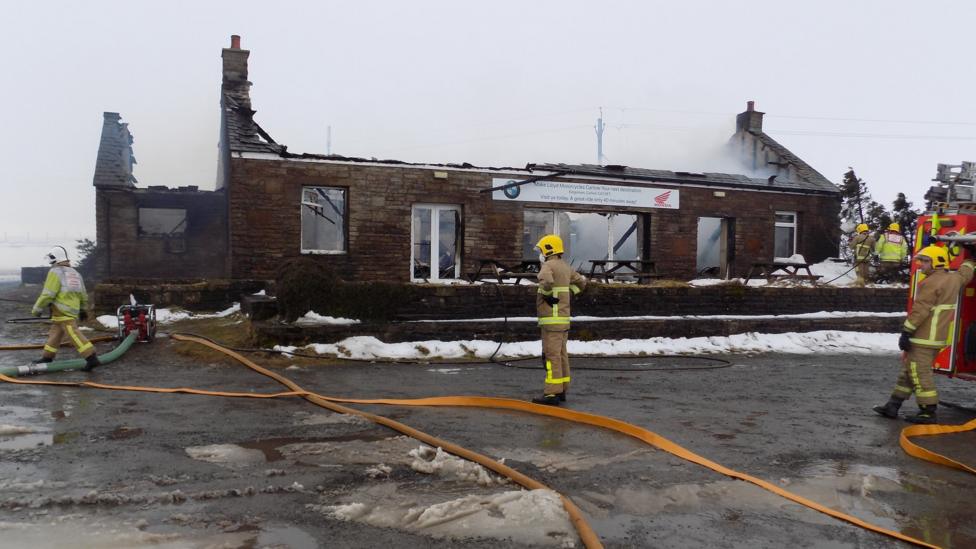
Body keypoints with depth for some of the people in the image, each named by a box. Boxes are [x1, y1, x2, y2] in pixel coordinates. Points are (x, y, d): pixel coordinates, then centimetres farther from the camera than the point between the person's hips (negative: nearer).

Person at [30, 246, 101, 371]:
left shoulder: (55, 272, -9)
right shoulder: (74, 273, 16)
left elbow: (48, 294, -15)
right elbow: (83, 295, 21)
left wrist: (37, 308, -4)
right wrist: (83, 309, 32)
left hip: (62, 311, -9)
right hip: (73, 309, 9)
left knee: (74, 334, -13)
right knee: (54, 334, 18)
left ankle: (92, 358, -21)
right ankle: (47, 358, 25)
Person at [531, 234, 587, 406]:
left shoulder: (548, 265, -12)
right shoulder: (565, 267, 16)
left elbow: (546, 281, -34)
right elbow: (581, 282, 28)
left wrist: (548, 296, -18)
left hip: (552, 319, -9)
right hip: (564, 317, 9)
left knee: (552, 355, -9)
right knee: (561, 354, 14)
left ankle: (552, 393, -10)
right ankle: (562, 390, 21)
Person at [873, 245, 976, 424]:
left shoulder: (931, 283, -16)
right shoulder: (954, 278, 12)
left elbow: (920, 310, -19)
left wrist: (906, 332, -17)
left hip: (924, 339, -10)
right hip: (938, 337, 10)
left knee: (920, 374, -6)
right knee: (909, 371, 12)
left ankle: (928, 412, -2)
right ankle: (893, 406, 15)